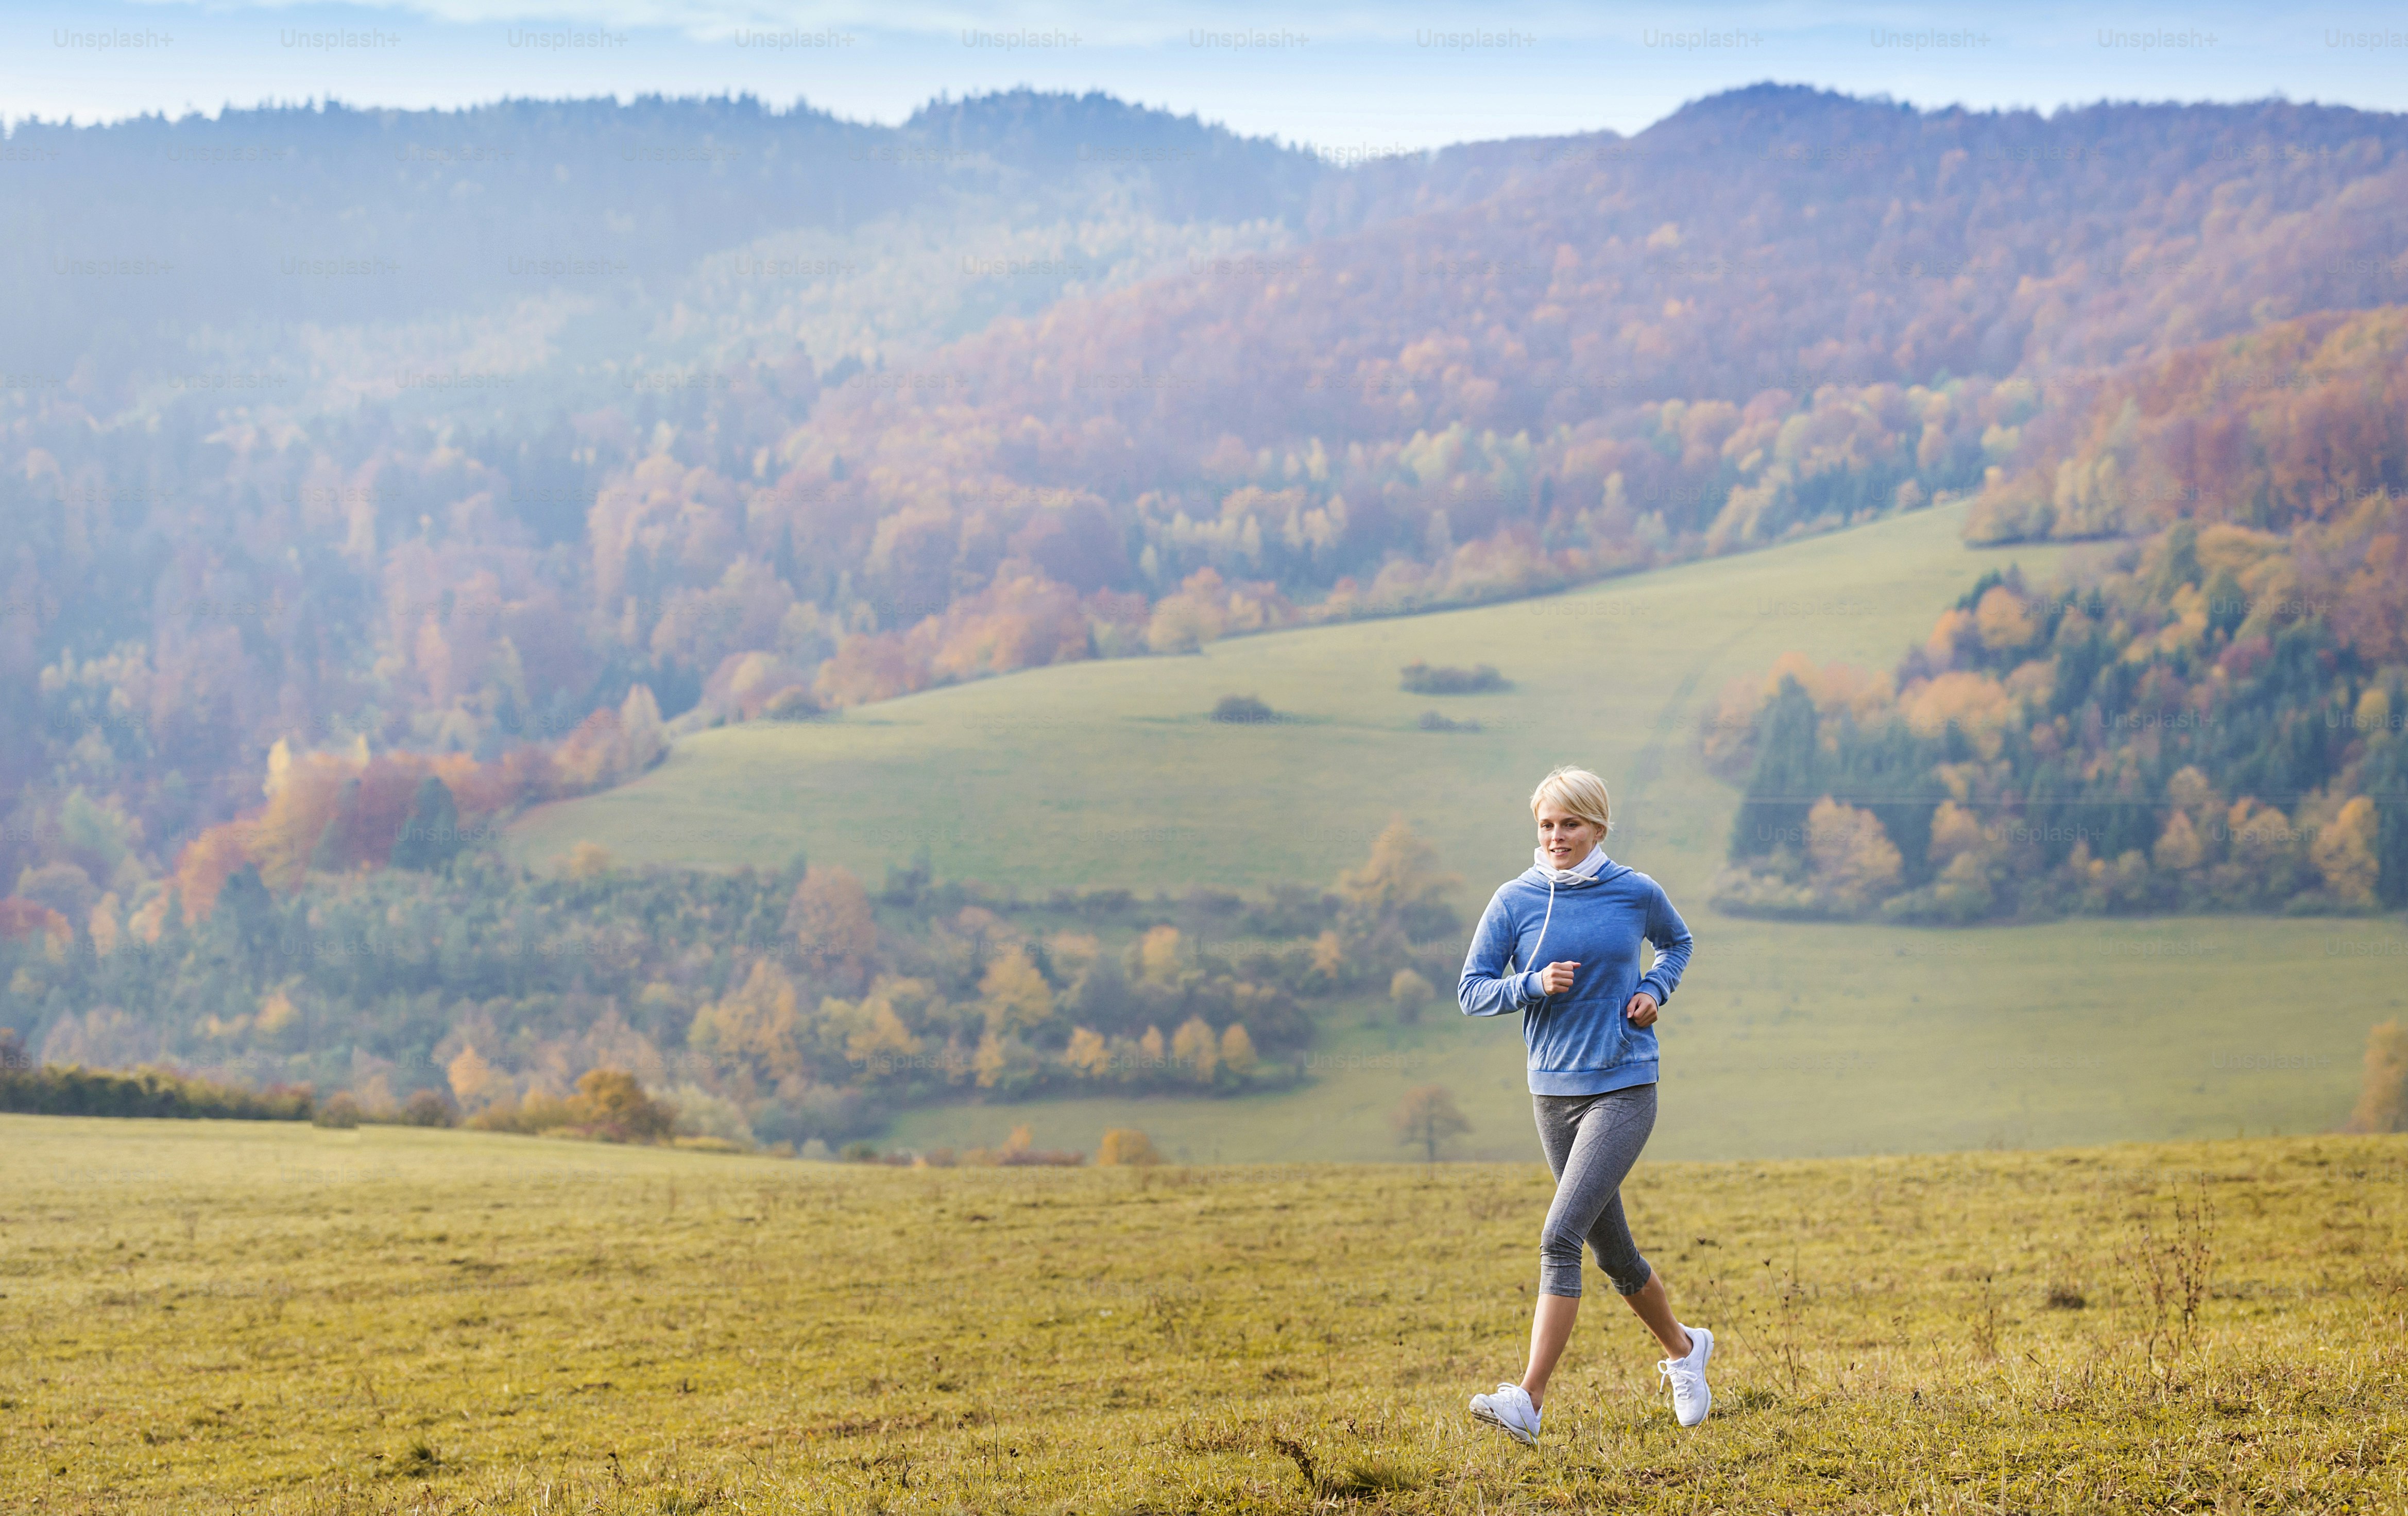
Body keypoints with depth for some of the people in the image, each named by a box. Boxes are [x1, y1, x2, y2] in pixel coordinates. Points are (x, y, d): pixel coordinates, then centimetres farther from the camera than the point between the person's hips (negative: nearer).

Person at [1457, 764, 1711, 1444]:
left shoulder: (1637, 893, -2)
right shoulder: (1514, 901, -1)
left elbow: (1677, 942, 19)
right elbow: (1472, 992, 1)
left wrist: (1655, 988, -1)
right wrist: (1534, 985, -16)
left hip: (1626, 1088, -3)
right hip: (1554, 1091, 3)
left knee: (1561, 1235, -18)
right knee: (1612, 1250, 14)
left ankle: (1529, 1400, -22)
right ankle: (1683, 1349, 41)